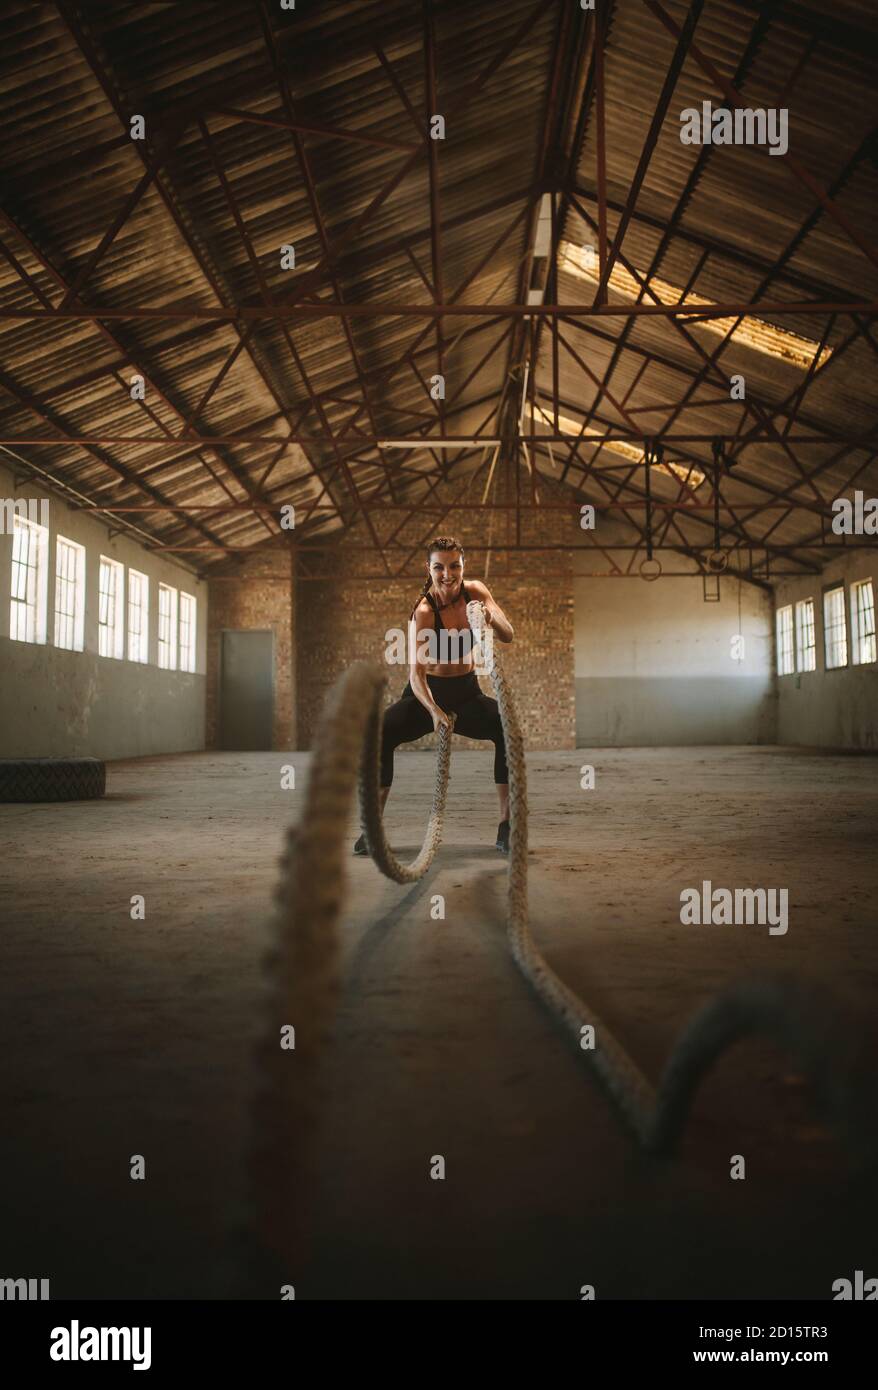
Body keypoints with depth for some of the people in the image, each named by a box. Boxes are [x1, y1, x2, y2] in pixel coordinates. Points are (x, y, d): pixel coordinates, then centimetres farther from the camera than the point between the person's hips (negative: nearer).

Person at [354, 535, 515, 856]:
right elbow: (416, 672, -29)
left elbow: (508, 636, -13)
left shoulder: (475, 591, -7)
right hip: (425, 694, -3)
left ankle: (506, 826, -16)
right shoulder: (424, 611, -20)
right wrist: (434, 711, -46)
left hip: (466, 693, 3)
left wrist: (492, 619, -36)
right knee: (379, 735, -28)